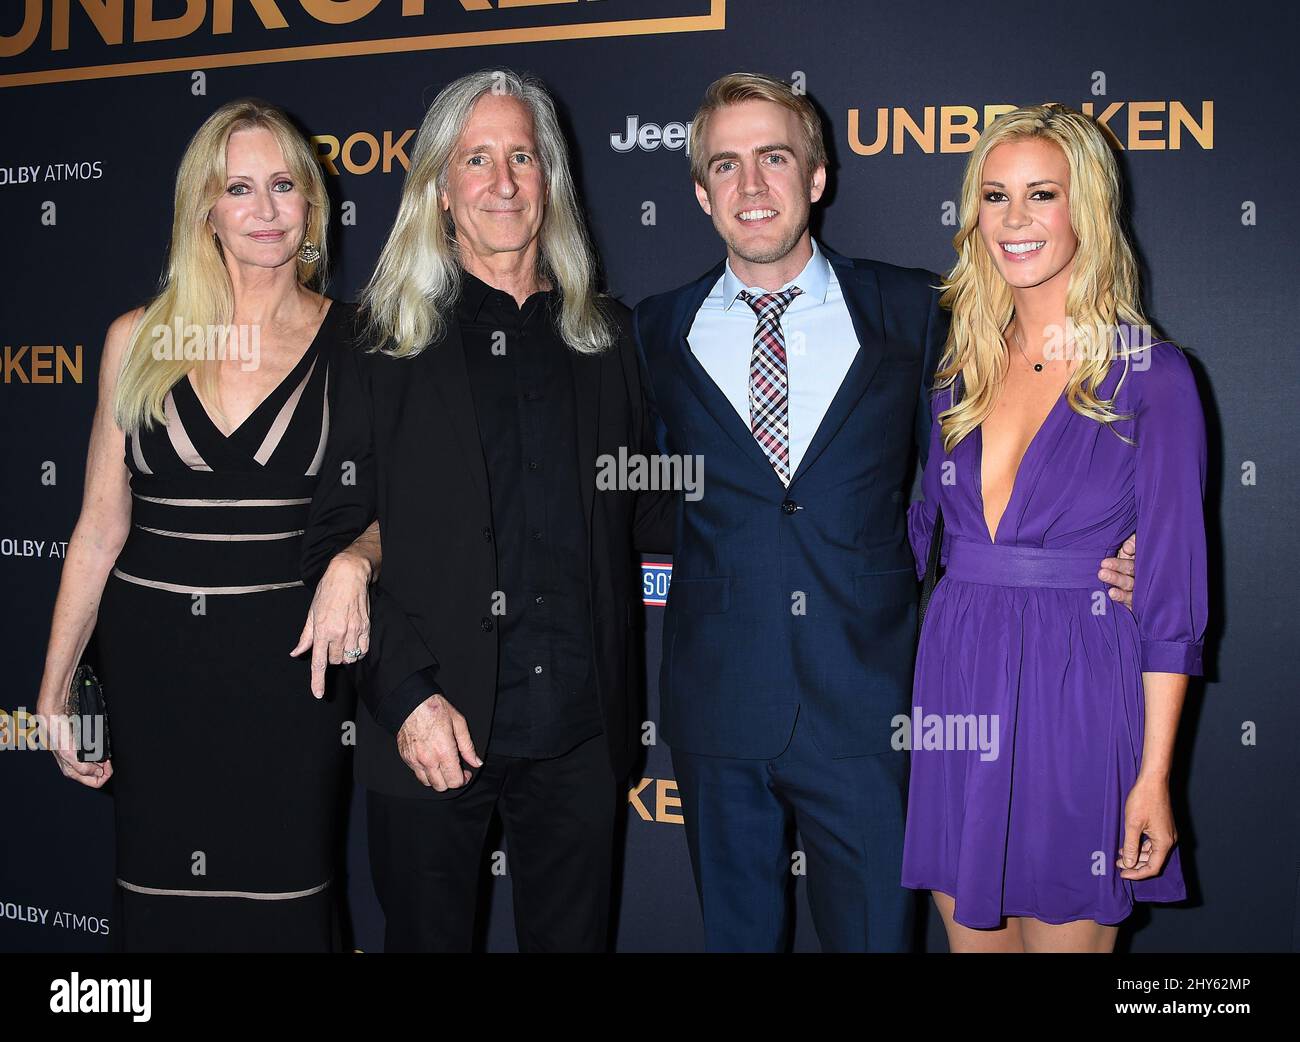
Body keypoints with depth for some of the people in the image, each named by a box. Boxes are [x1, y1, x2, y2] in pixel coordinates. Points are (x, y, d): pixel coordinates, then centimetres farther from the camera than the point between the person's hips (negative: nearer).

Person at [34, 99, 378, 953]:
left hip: (290, 659, -1)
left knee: (283, 898, 7)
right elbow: (101, 526, 6)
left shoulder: (355, 344, -1)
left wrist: (354, 557, -21)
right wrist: (54, 692, 6)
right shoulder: (140, 340, 3)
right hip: (154, 659, 2)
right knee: (161, 900, 11)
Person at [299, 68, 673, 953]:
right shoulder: (385, 345, 0)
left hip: (579, 734, 2)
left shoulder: (606, 336, 8)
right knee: (427, 936, 12)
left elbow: (648, 513, 13)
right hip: (431, 731, -2)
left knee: (574, 936, 14)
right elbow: (337, 542, -3)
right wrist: (406, 694, -12)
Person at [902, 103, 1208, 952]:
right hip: (956, 683, 4)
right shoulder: (961, 371, 7)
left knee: (1066, 930, 9)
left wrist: (1155, 776, -10)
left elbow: (1172, 589, -8)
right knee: (972, 932, 15)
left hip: (1078, 694, -4)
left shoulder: (1151, 375, -6)